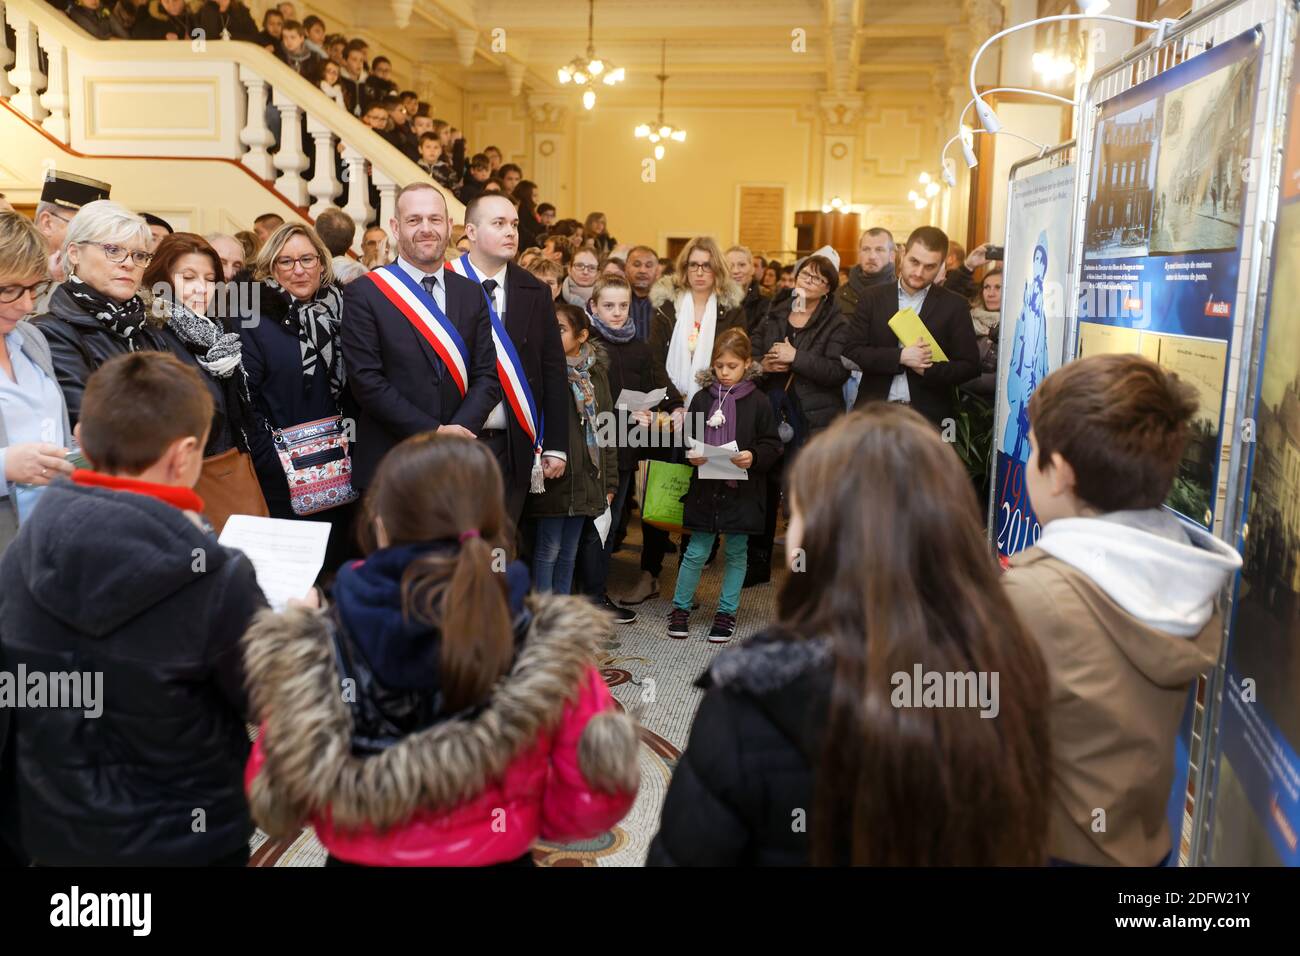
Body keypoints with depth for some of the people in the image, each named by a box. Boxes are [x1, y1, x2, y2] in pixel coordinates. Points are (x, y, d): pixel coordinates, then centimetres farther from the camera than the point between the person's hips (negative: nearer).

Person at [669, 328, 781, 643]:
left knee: (736, 552, 10)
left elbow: (772, 445, -2)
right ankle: (680, 608, 21)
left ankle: (726, 612, 23)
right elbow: (688, 438, 11)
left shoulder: (758, 401, -3)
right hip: (705, 486, 1)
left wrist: (753, 457, -20)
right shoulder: (701, 398, 4)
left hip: (742, 489, -1)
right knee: (696, 552, 6)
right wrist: (691, 455, -9)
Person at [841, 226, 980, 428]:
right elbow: (852, 351, -1)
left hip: (928, 417, -1)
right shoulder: (874, 298, 5)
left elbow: (969, 366, 1)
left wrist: (928, 370, -15)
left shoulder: (954, 306, 2)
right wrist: (899, 357, -14)